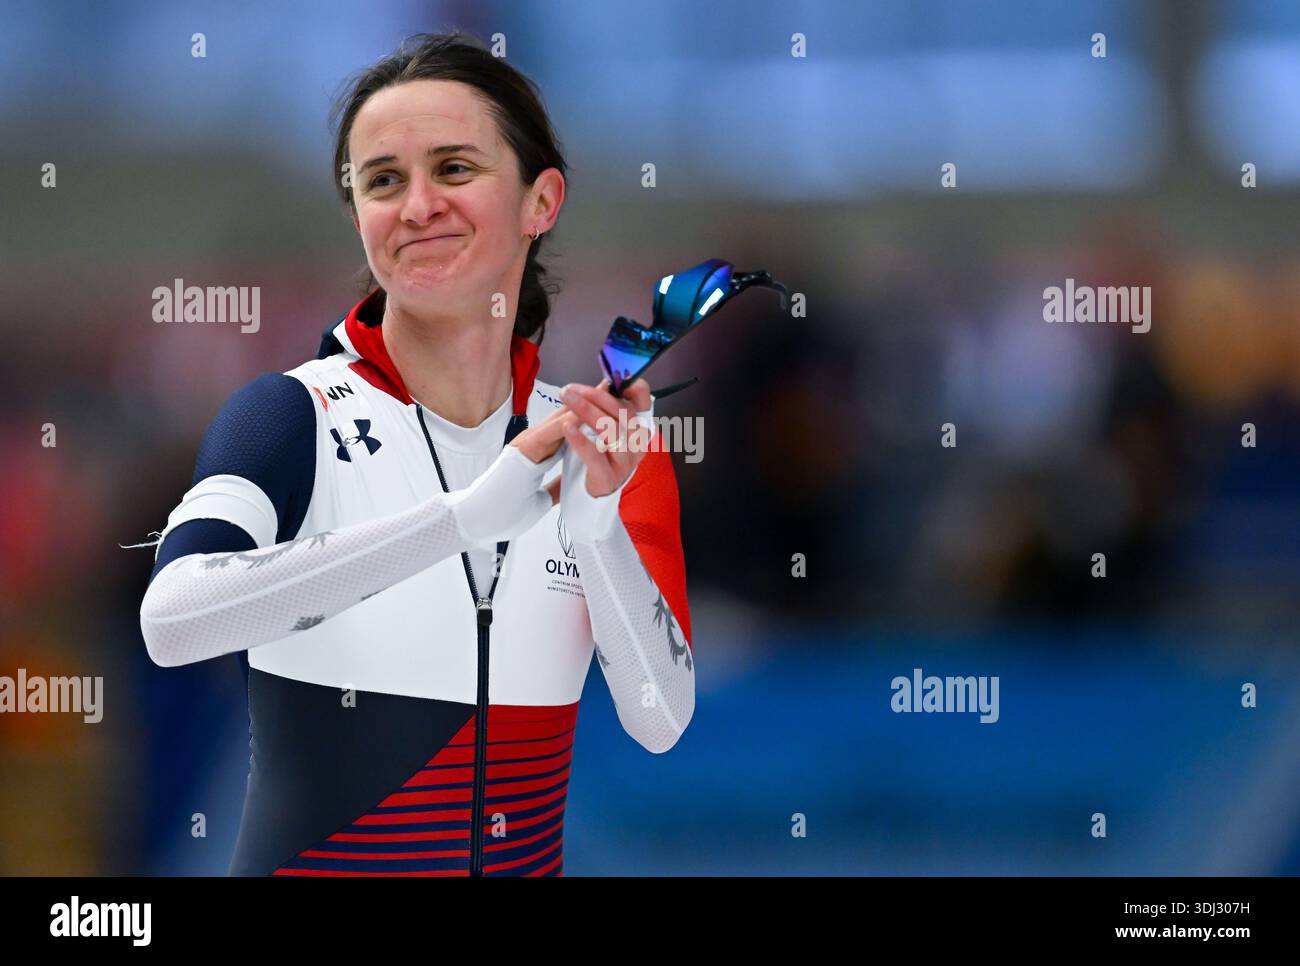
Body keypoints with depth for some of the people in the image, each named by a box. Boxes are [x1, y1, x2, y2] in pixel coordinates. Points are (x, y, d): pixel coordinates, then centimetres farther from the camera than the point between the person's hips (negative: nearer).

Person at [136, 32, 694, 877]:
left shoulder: (603, 445, 0)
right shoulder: (294, 418, -11)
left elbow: (660, 721, -8)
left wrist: (597, 518, -23)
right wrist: (468, 519, -35)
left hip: (528, 859, 3)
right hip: (312, 860, -3)